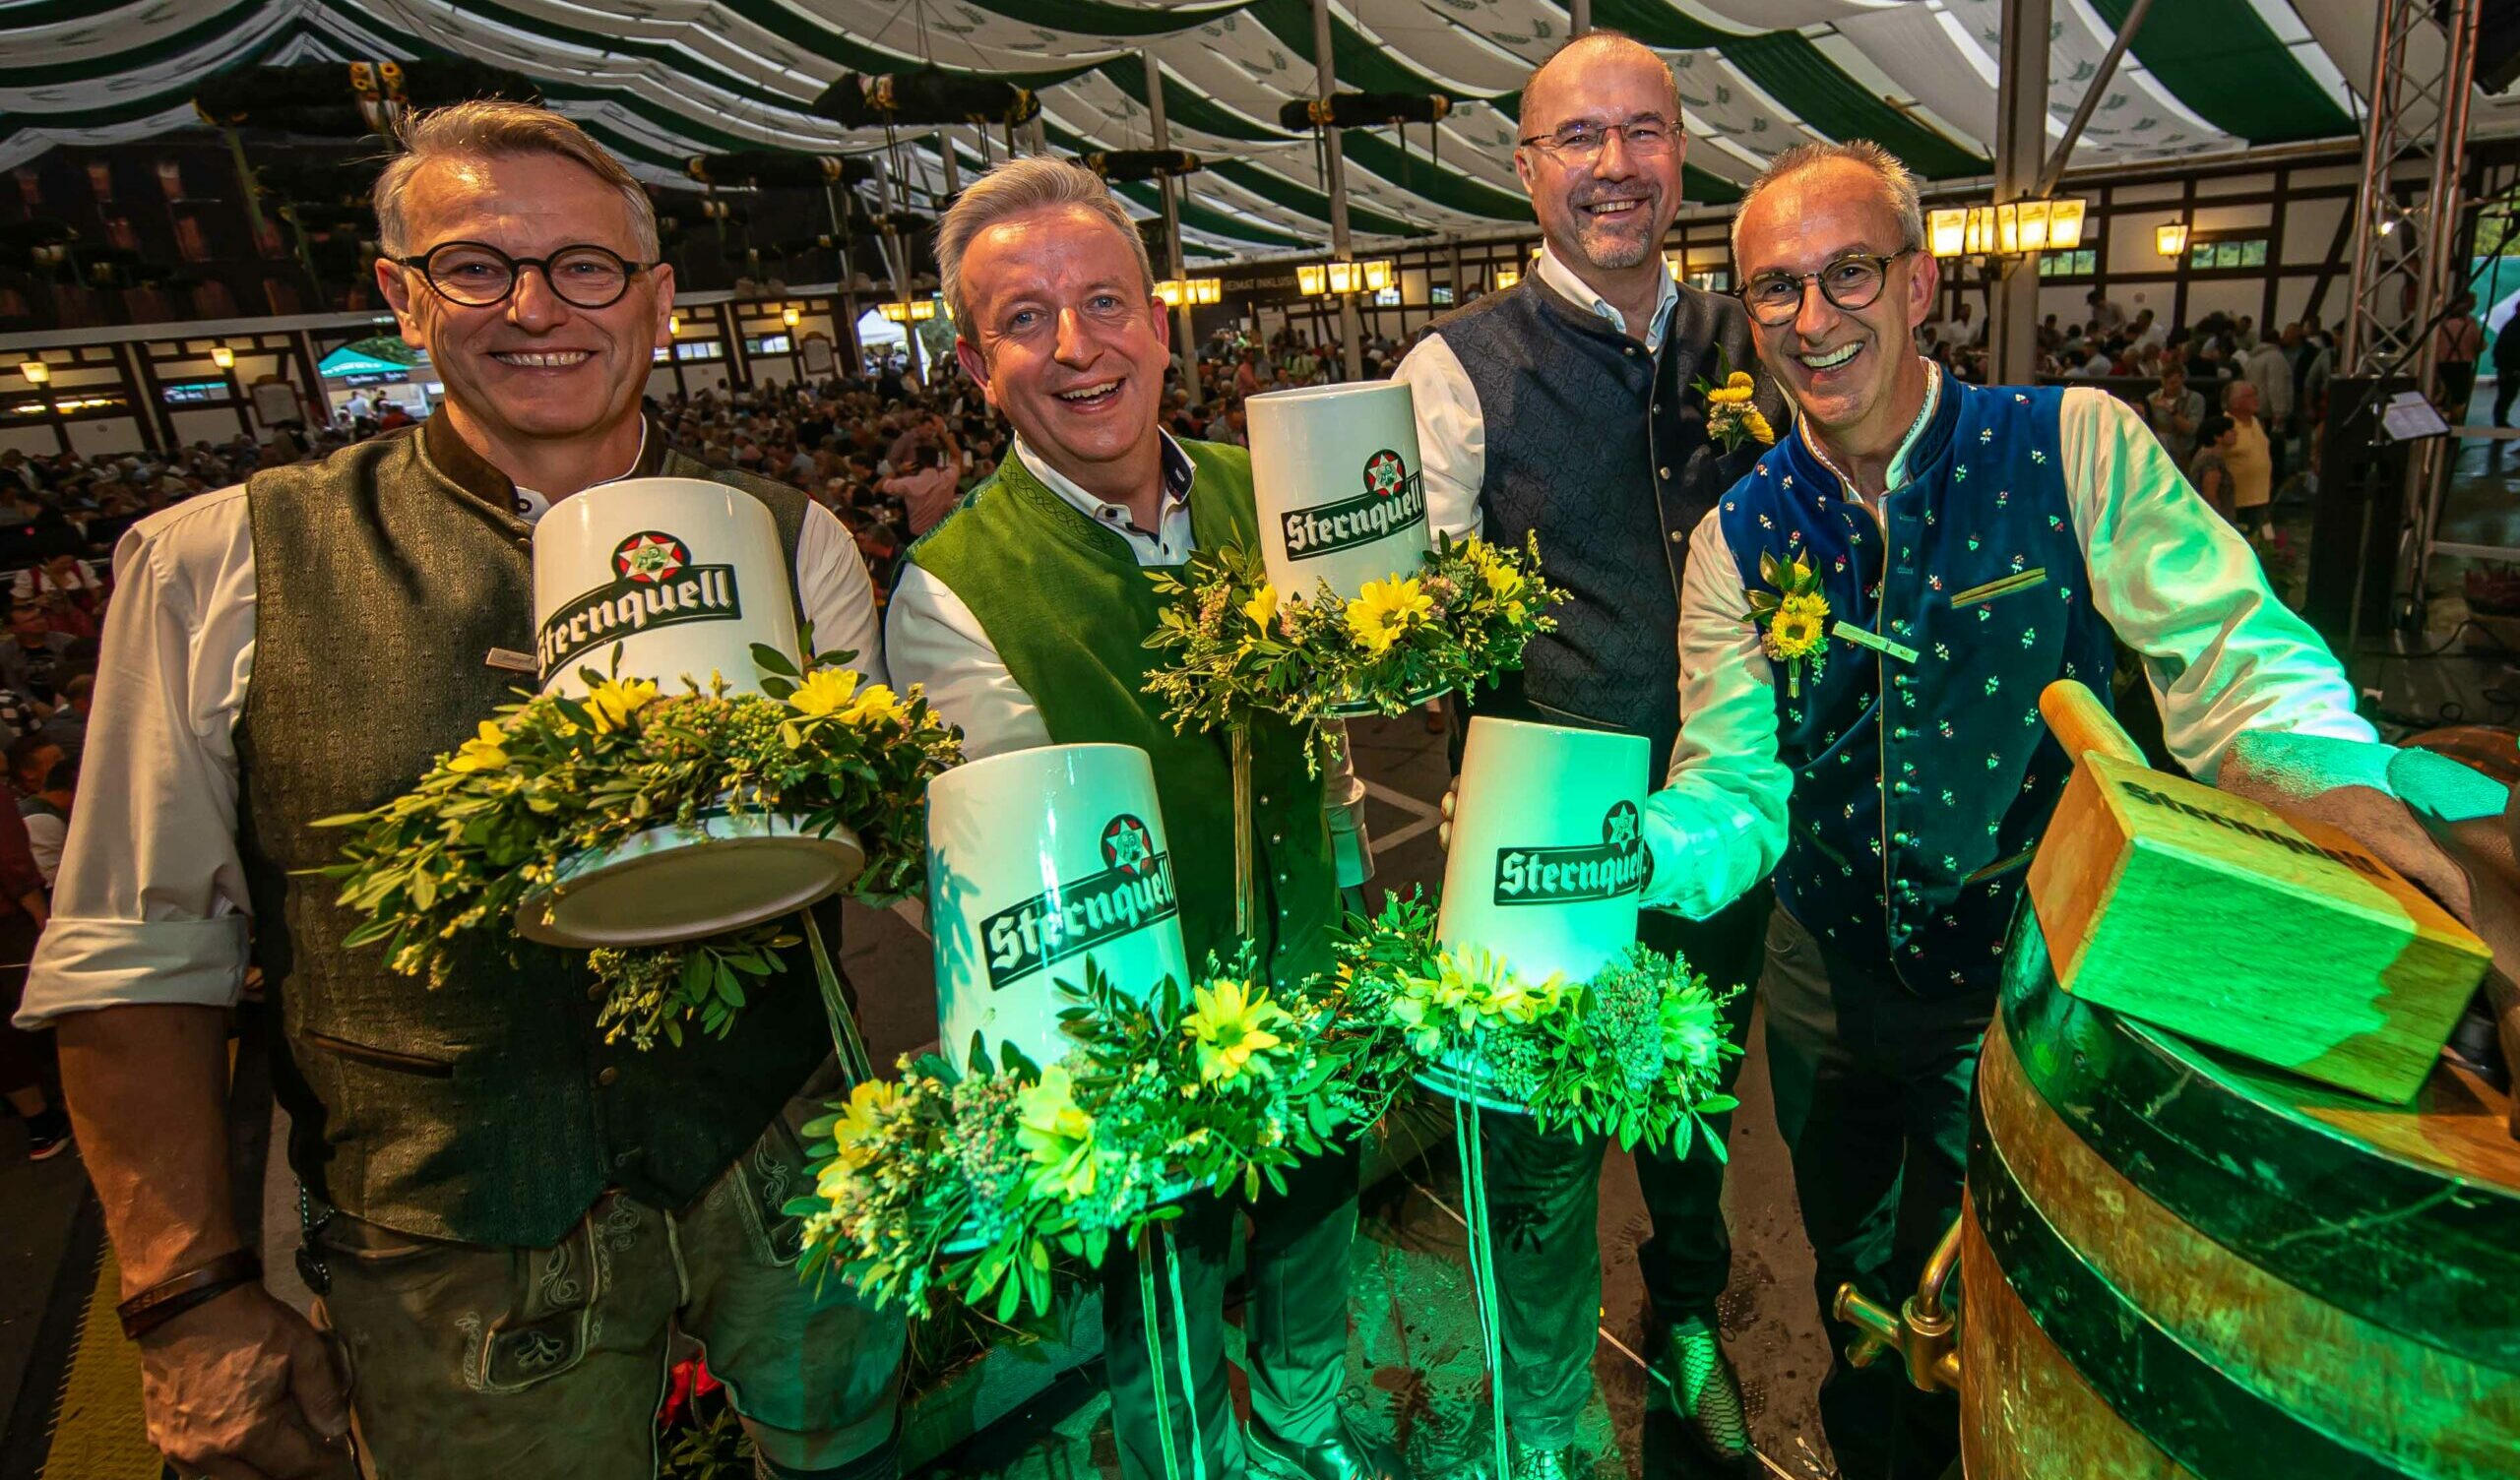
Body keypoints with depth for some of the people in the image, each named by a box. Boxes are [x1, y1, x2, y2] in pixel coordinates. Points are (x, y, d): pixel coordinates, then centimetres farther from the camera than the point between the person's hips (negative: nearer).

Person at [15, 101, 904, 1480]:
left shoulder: (787, 544, 2)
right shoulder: (223, 565, -1)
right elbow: (138, 954, 1)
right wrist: (193, 1299, -3)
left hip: (793, 1196, 2)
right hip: (459, 1260, -1)